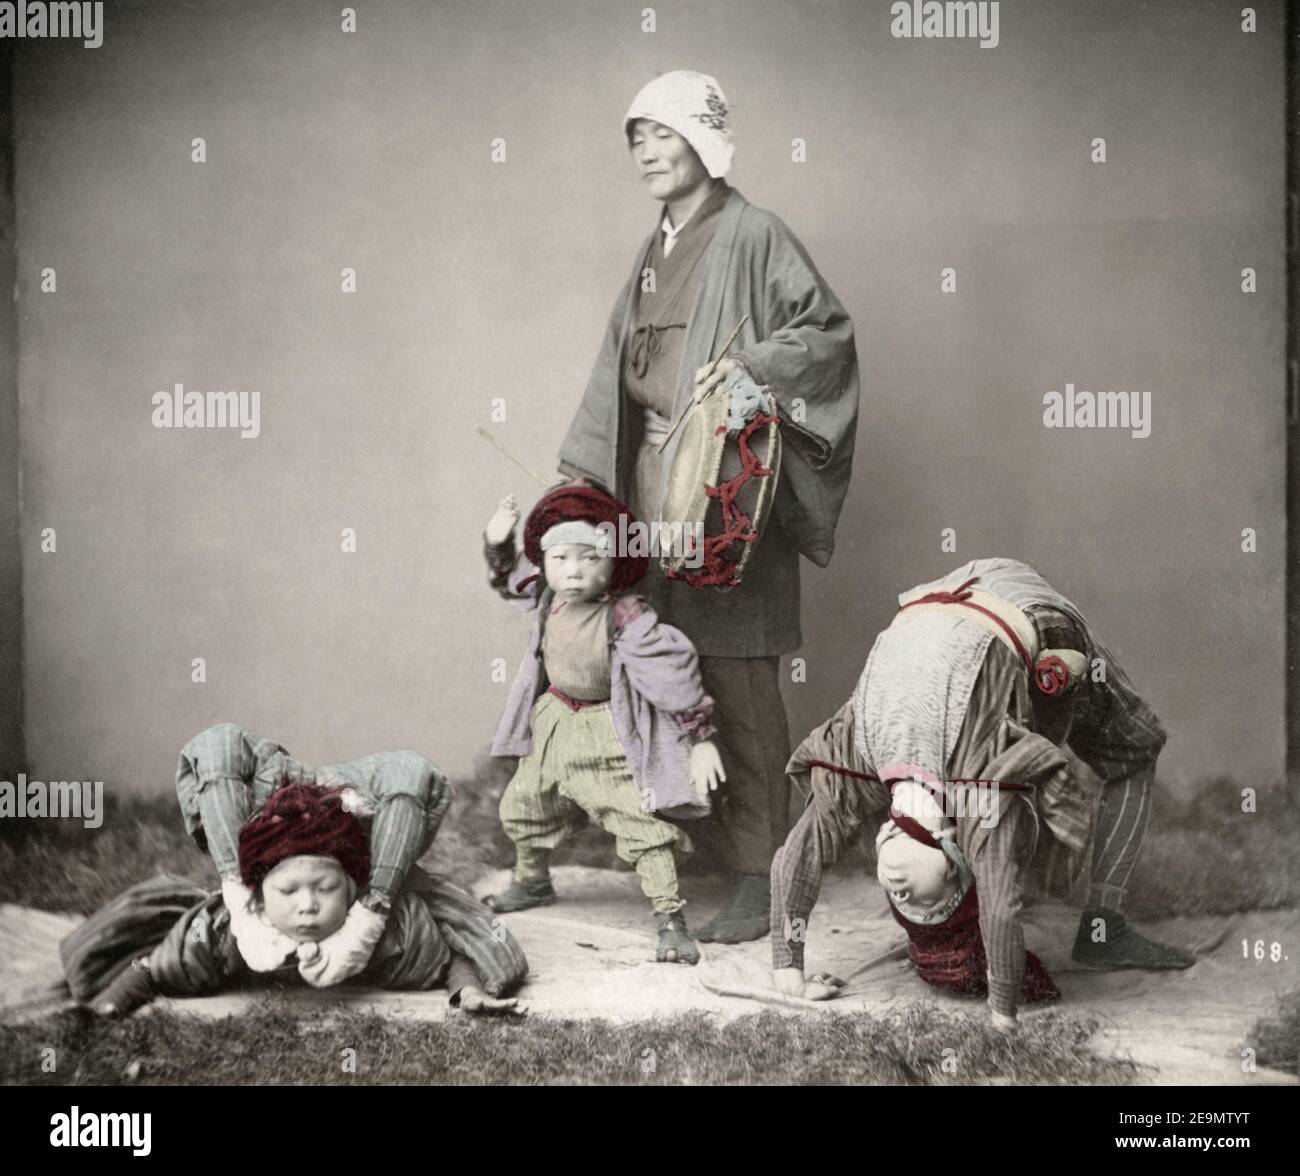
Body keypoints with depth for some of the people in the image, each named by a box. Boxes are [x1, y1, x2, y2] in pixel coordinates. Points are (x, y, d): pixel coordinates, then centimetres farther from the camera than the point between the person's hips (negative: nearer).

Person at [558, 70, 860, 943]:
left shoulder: (753, 236, -3)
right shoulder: (658, 249, 19)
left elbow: (830, 331, -8)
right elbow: (619, 369, 21)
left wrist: (748, 366, -21)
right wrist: (581, 474, 17)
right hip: (653, 473, 7)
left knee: (737, 676, -6)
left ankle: (761, 872, 1)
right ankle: (694, 838, 18)